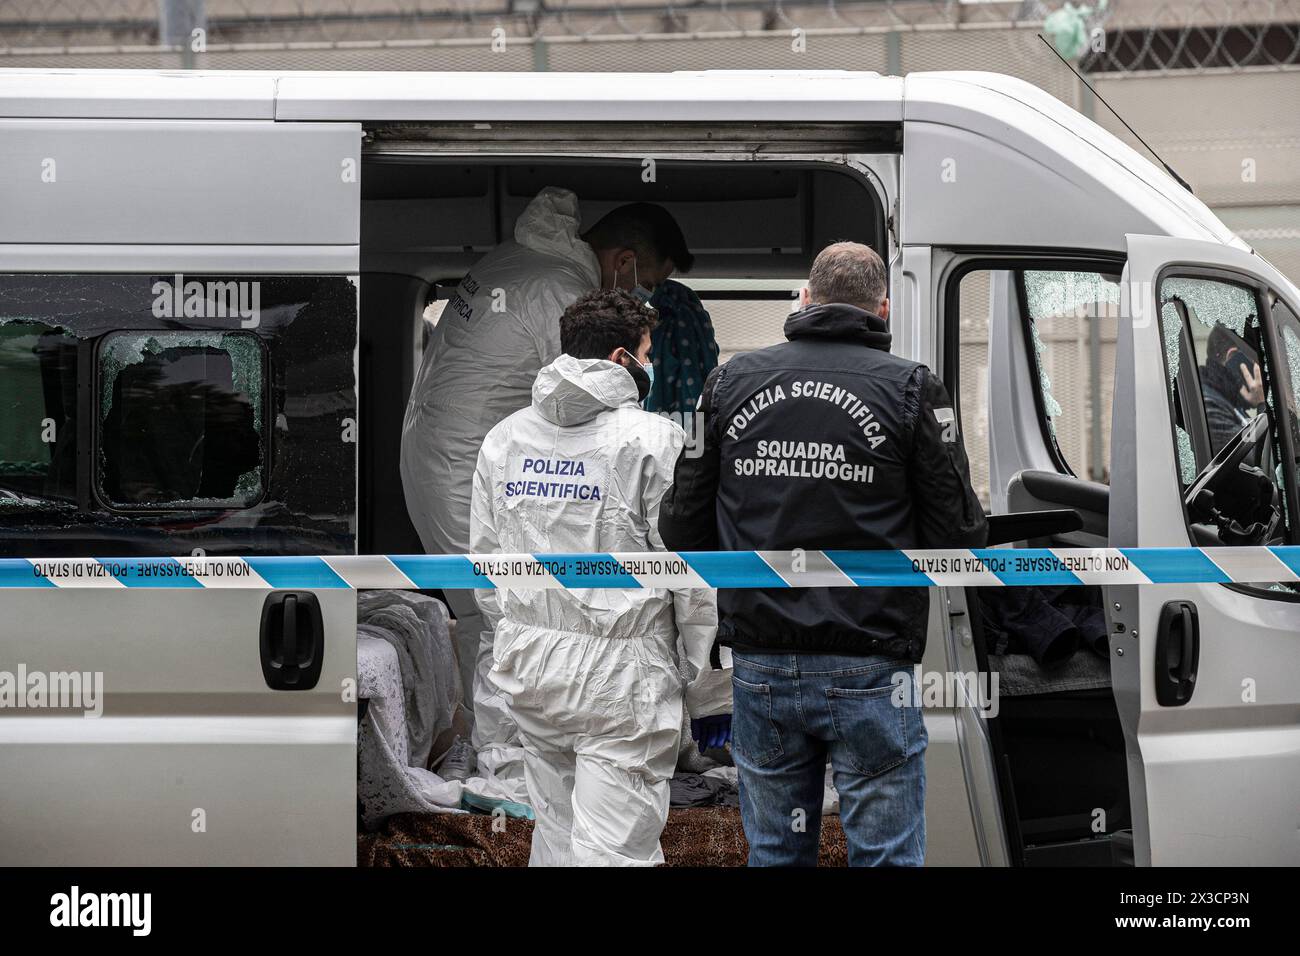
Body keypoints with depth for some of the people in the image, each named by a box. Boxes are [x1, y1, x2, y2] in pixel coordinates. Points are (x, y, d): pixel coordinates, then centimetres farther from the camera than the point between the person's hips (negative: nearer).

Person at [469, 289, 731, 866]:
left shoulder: (504, 439, 9)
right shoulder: (652, 440, -10)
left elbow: (484, 563, 15)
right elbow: (694, 581, -10)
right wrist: (711, 694, -3)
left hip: (528, 664, 7)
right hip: (620, 668, -6)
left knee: (556, 829, 18)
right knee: (614, 847, -6)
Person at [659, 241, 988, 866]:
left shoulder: (731, 381, 4)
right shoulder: (909, 388, -5)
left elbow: (682, 529, 7)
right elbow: (959, 538, -6)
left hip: (760, 667, 3)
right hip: (868, 670, -3)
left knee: (774, 853, 13)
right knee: (885, 855, 2)